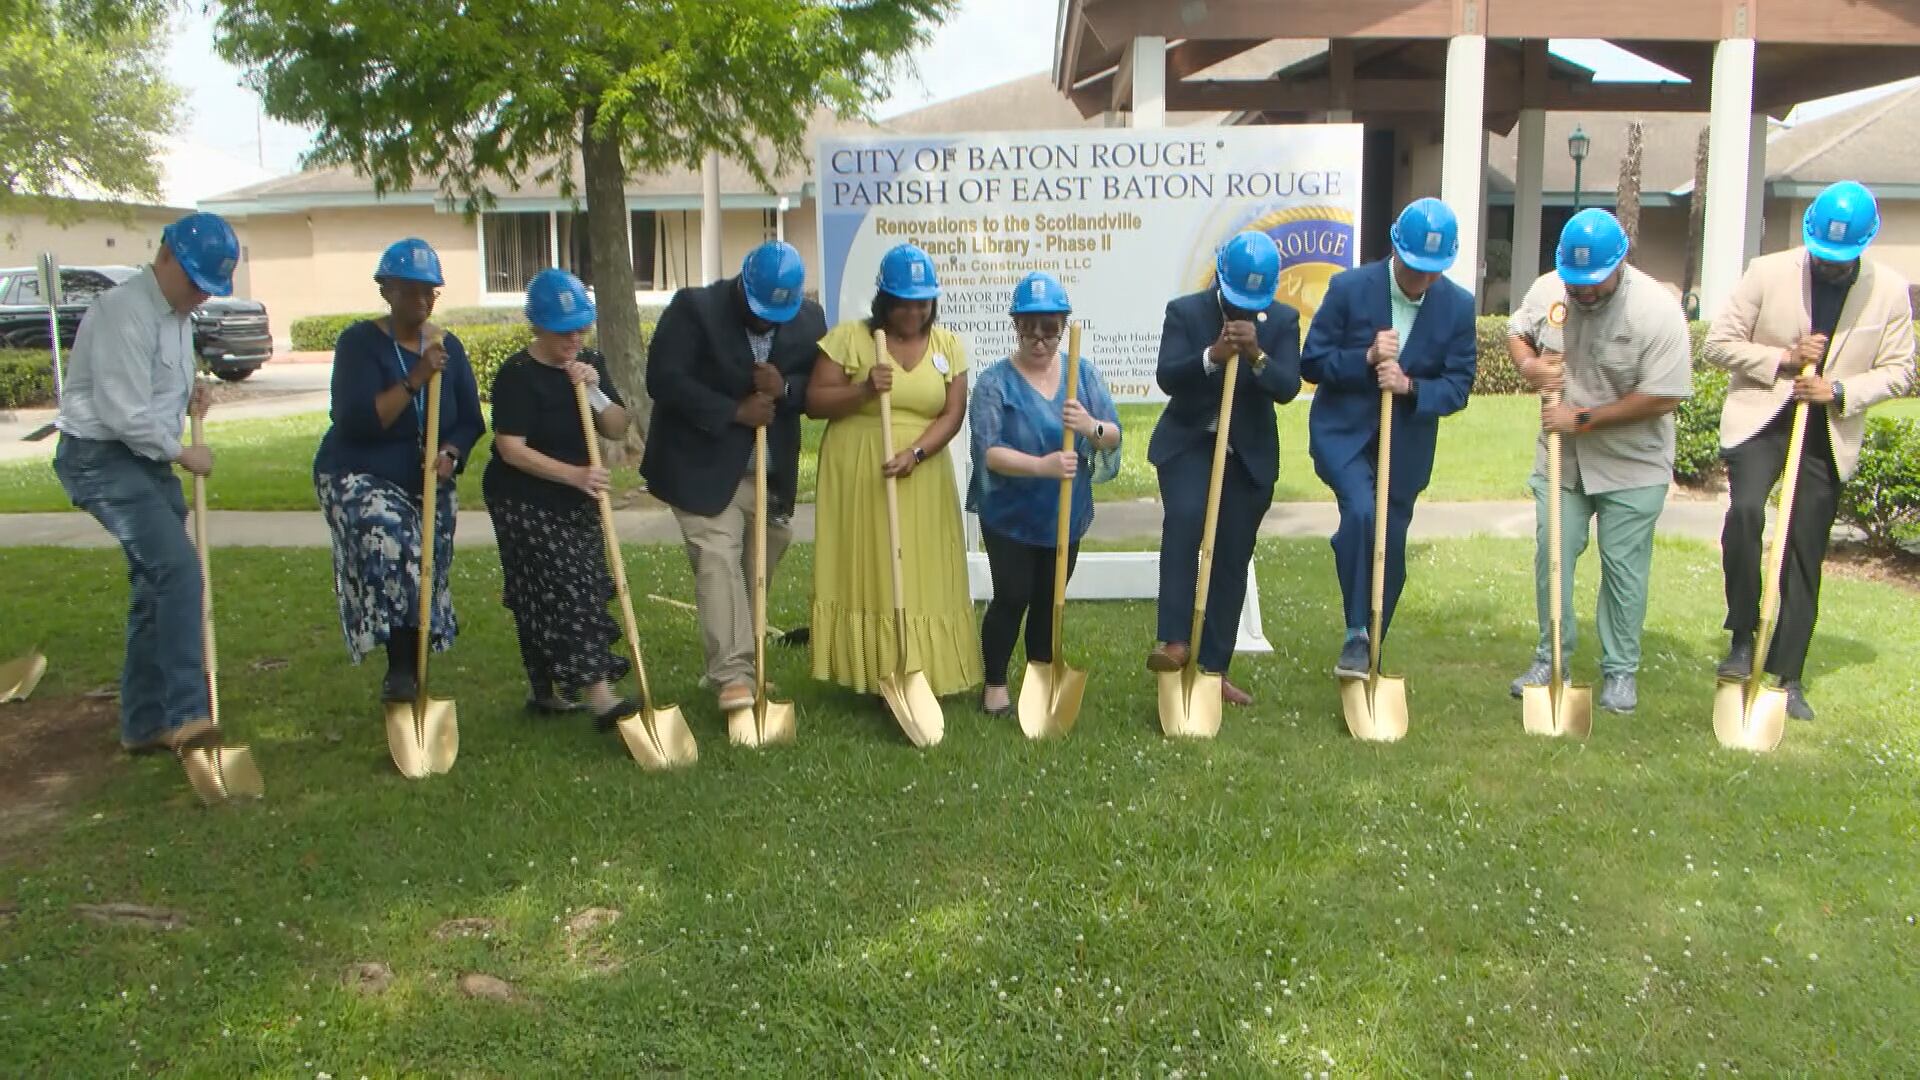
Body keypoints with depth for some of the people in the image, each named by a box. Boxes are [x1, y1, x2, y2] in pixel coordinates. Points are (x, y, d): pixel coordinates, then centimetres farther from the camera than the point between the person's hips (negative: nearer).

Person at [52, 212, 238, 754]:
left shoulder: (176, 313, 13)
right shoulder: (125, 312, -19)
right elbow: (122, 413, -22)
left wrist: (188, 393, 7)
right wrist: (182, 454, -11)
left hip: (144, 458, 10)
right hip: (101, 457, -10)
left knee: (157, 586, 10)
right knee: (175, 568, -22)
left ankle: (144, 723, 19)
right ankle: (186, 714, -23)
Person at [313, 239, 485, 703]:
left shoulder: (448, 346, 3)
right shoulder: (360, 342, -11)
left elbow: (471, 420, 6)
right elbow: (355, 420, -22)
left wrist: (450, 455, -15)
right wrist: (415, 380, -29)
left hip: (427, 482, 5)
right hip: (359, 476, -5)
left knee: (427, 570, 1)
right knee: (391, 542, -30)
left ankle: (406, 669, 18)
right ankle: (401, 668, -28)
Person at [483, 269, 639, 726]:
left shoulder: (590, 363, 5)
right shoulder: (517, 376, -16)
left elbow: (618, 429, 0)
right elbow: (511, 448, -21)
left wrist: (594, 391, -18)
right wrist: (575, 474, -29)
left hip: (576, 501, 8)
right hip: (525, 501, -7)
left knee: (585, 591, 9)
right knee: (566, 593, -13)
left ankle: (546, 690, 23)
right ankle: (599, 697, -17)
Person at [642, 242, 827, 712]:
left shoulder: (809, 319, 0)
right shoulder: (695, 308, -12)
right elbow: (664, 378, -17)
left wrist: (784, 388, -19)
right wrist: (735, 411, -20)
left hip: (772, 471, 5)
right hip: (704, 466, -4)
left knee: (759, 566, 10)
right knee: (717, 558, -14)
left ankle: (739, 665, 25)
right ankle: (733, 674, -14)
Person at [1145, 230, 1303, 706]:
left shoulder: (1283, 320, -1)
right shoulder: (1185, 311, -5)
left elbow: (1287, 388, -12)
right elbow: (1167, 377, -17)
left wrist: (1256, 354, -29)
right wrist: (1213, 354, -32)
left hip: (1249, 454, 2)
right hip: (1189, 443, -2)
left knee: (1232, 560, 6)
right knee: (1184, 518, -30)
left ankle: (1213, 668, 16)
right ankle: (1173, 640, -28)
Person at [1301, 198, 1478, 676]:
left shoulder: (1458, 306, -4)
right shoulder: (1348, 288, -10)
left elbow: (1458, 386, -3)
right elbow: (1311, 363, -7)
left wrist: (1411, 387, -22)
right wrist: (1366, 359, -23)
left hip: (1406, 443, 3)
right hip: (1344, 432, -3)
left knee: (1390, 545, 8)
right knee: (1361, 512, -28)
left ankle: (1369, 651, 25)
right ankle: (1356, 633, -16)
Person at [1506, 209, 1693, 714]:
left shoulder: (1657, 311, -20)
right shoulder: (1547, 289, -6)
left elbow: (1662, 397, -21)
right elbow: (1517, 332, 14)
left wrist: (1583, 419, -20)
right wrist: (1528, 366, -10)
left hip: (1631, 466, -4)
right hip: (1560, 458, 4)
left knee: (1623, 567, 3)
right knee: (1551, 555, 8)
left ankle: (1620, 670, 17)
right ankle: (1551, 655, 23)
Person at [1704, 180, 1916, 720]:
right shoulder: (1768, 272, -5)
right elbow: (1719, 342, -2)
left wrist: (1840, 390, -13)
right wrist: (1782, 360, -15)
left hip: (1829, 433, 2)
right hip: (1760, 416, -2)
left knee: (1806, 555, 5)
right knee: (1745, 510, -27)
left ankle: (1787, 677, 16)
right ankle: (1742, 638, -10)